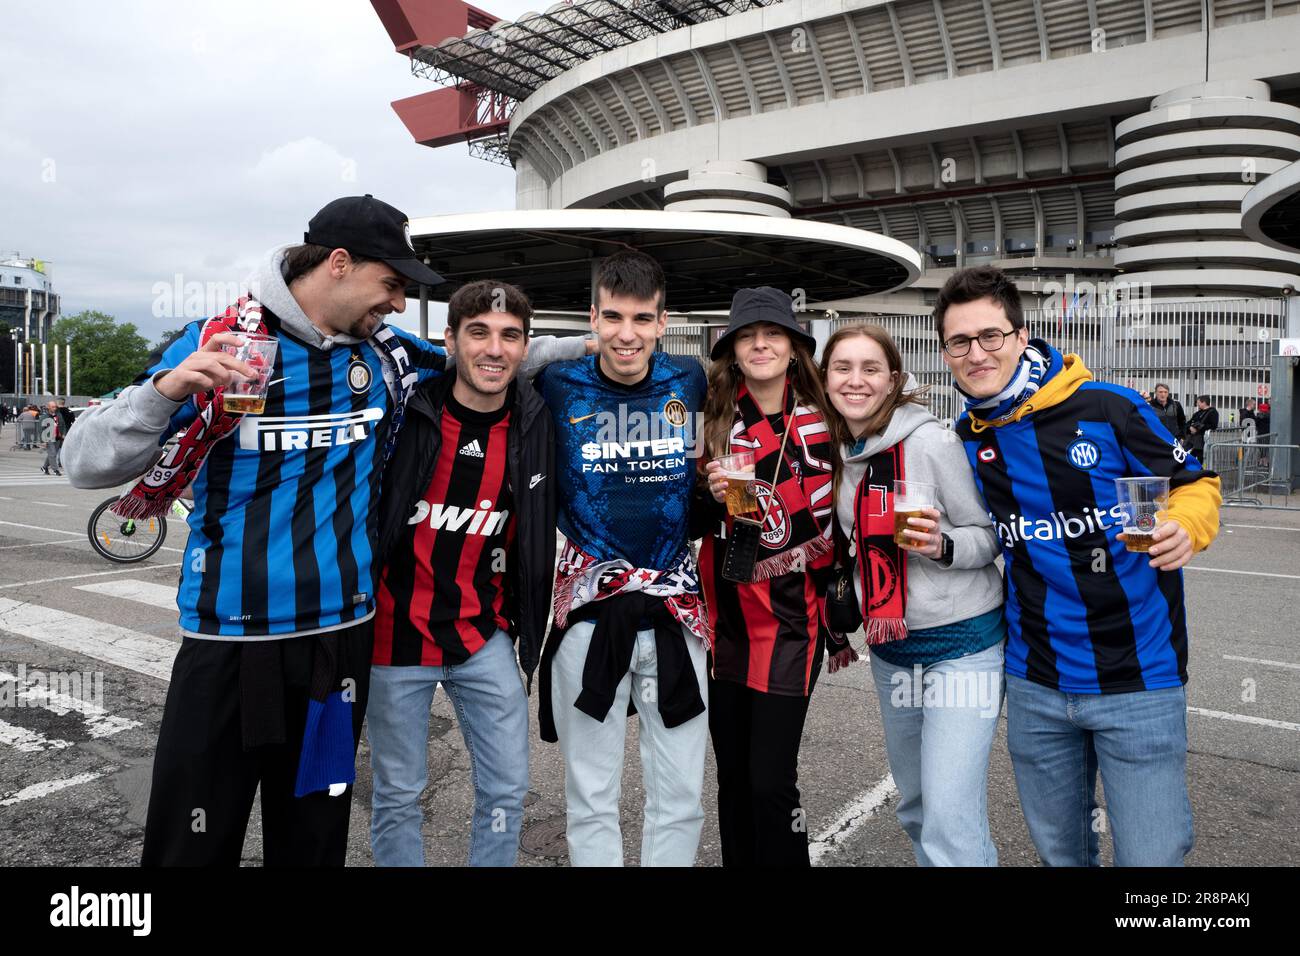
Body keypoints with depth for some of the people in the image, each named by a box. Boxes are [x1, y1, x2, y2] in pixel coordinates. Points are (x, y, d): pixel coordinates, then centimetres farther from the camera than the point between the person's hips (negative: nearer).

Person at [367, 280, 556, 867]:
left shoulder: (535, 425, -3)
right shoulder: (404, 410, -12)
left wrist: (527, 626, 9)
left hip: (483, 636, 3)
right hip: (396, 632, -2)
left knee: (507, 789, 9)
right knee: (398, 794, 11)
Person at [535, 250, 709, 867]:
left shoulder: (689, 381, 0)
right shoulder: (560, 387, -6)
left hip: (675, 607, 2)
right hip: (589, 609, -1)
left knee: (680, 798, 11)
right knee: (591, 800, 9)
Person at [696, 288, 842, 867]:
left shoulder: (819, 424, -2)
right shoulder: (717, 421, 3)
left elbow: (839, 525, 5)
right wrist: (712, 495, -11)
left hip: (790, 623, -3)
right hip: (725, 620, 3)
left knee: (770, 781, -3)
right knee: (732, 776, 13)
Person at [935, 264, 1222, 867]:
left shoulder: (1107, 409, -12)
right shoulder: (966, 439, 1)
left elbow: (1195, 485, -1)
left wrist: (1183, 528, -22)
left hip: (1138, 682, -3)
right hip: (1036, 687, 4)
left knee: (1150, 857, 4)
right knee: (1060, 852, 19)